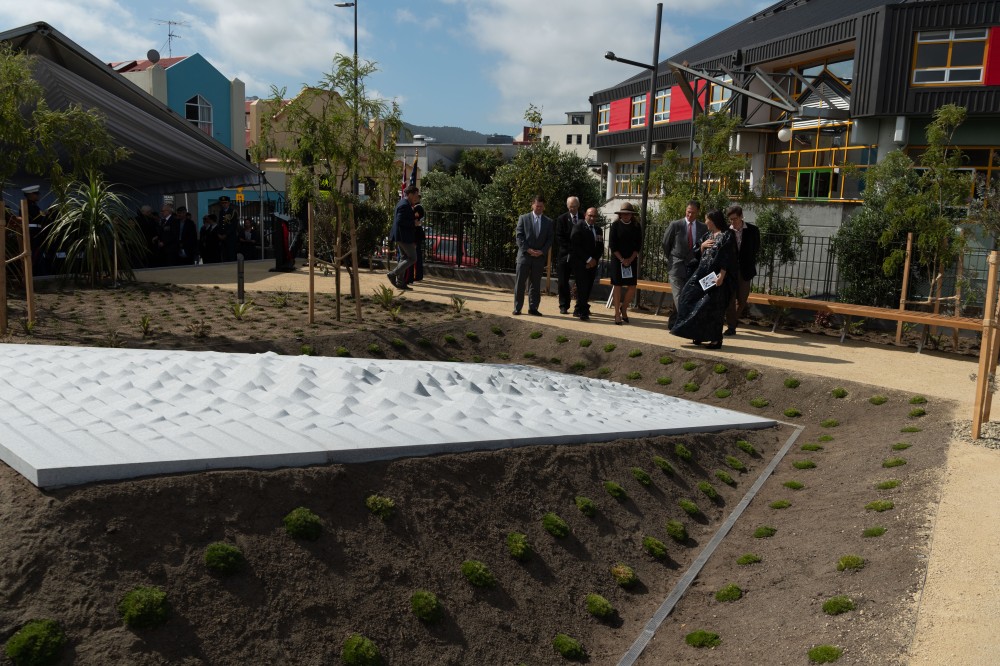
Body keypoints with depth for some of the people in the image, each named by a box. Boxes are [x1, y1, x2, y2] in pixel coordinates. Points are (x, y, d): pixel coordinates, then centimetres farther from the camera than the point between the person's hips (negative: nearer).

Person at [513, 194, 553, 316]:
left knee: (535, 284, 5)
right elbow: (519, 236, -1)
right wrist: (527, 249, -12)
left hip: (540, 257, 2)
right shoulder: (523, 218, 5)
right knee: (520, 282, -2)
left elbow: (550, 239, 7)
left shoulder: (548, 222, 10)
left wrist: (542, 251, -9)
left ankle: (533, 308, 11)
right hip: (524, 255, -2)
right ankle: (517, 308, 5)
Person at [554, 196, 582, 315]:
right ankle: (564, 306, 9)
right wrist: (570, 250, -11)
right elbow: (559, 238, -3)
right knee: (563, 282, 1)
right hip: (565, 255, -1)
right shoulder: (562, 219, 3)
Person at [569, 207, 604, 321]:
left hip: (592, 264, 6)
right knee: (583, 287, -12)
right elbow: (576, 245, -11)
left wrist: (594, 260, -3)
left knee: (588, 288, 4)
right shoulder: (578, 227, -3)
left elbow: (600, 248, 15)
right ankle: (583, 312, -8)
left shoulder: (598, 230, 16)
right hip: (579, 263, -6)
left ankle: (578, 310, 16)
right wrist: (588, 259, -13)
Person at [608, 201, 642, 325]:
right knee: (617, 286, -1)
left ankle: (624, 308, 22)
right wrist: (622, 259, -10)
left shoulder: (636, 226, 5)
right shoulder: (615, 225, -2)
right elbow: (612, 244, -5)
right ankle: (617, 314, 6)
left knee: (632, 287, -1)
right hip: (617, 259, -2)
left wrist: (630, 259, -7)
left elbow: (638, 245, 4)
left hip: (632, 260, 2)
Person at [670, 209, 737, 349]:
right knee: (692, 299, 2)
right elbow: (698, 254, 18)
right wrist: (702, 246, -2)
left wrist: (721, 276, -21)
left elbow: (727, 259, -13)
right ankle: (700, 334, 10)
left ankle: (716, 338, 5)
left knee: (712, 307, -5)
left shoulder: (727, 236, -7)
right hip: (702, 274, 8)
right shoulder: (708, 236, 15)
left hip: (716, 276, -8)